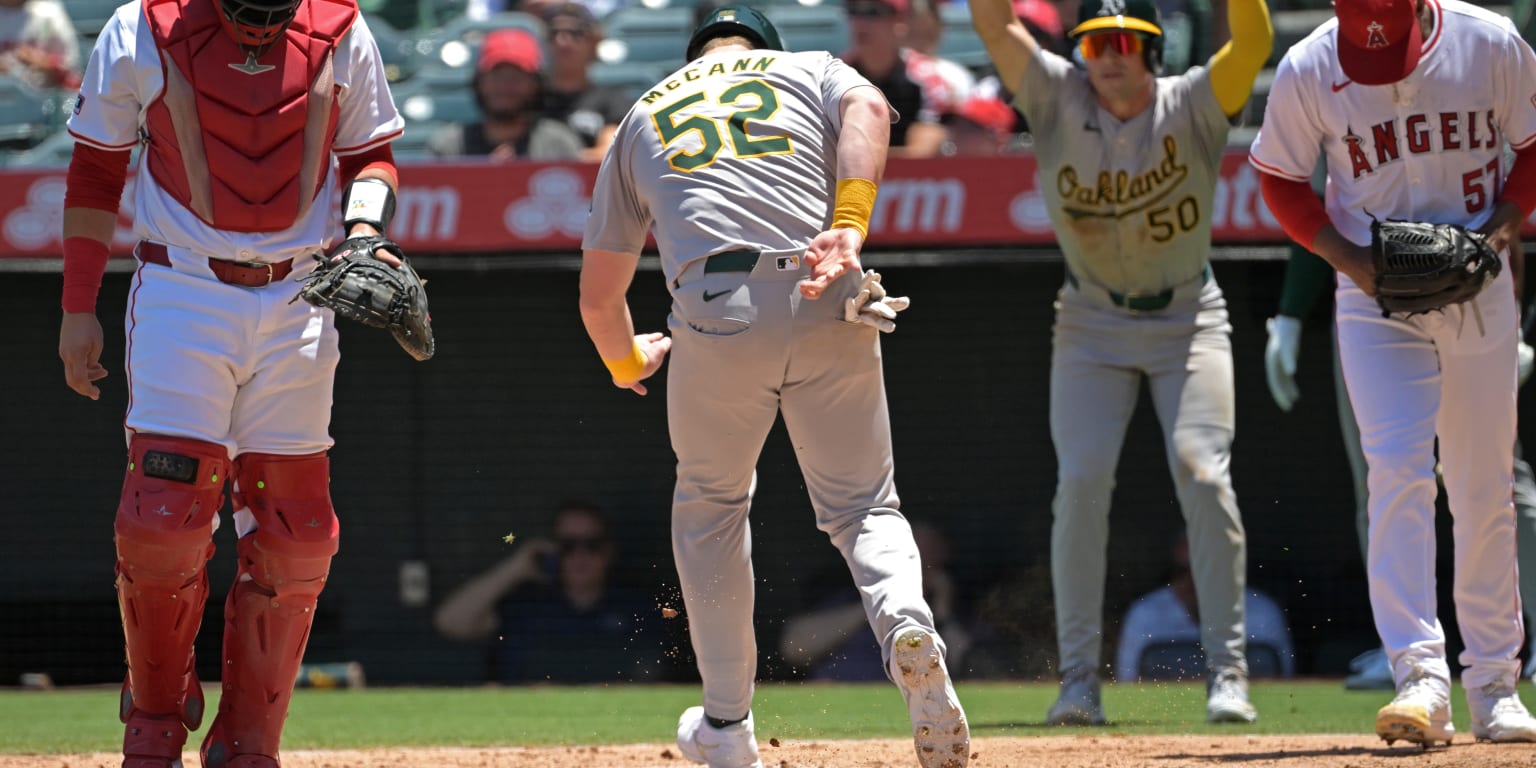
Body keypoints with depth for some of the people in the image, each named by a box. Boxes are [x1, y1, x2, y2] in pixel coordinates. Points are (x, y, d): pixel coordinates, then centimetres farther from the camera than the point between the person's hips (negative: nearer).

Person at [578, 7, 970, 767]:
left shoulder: (643, 118, 29)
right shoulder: (812, 69, 25)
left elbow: (598, 294, 30)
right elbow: (867, 109, -3)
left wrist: (627, 361, 50)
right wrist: (848, 227, -12)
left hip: (716, 318, 0)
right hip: (828, 308, 0)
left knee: (710, 505, 23)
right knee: (863, 503, 13)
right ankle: (906, 622, -21)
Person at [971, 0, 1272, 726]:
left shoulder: (1192, 106, -11)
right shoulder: (1059, 99, -7)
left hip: (1187, 319, -1)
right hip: (1092, 325, 1)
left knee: (1203, 475, -14)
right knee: (1080, 482, -11)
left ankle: (1227, 670, -8)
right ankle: (1079, 678, -5)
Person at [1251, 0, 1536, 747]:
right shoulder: (1308, 70, -11)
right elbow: (1281, 180, 3)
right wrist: (1350, 258, -11)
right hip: (1375, 295, -1)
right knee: (1399, 471, -16)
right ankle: (1422, 679, -22)